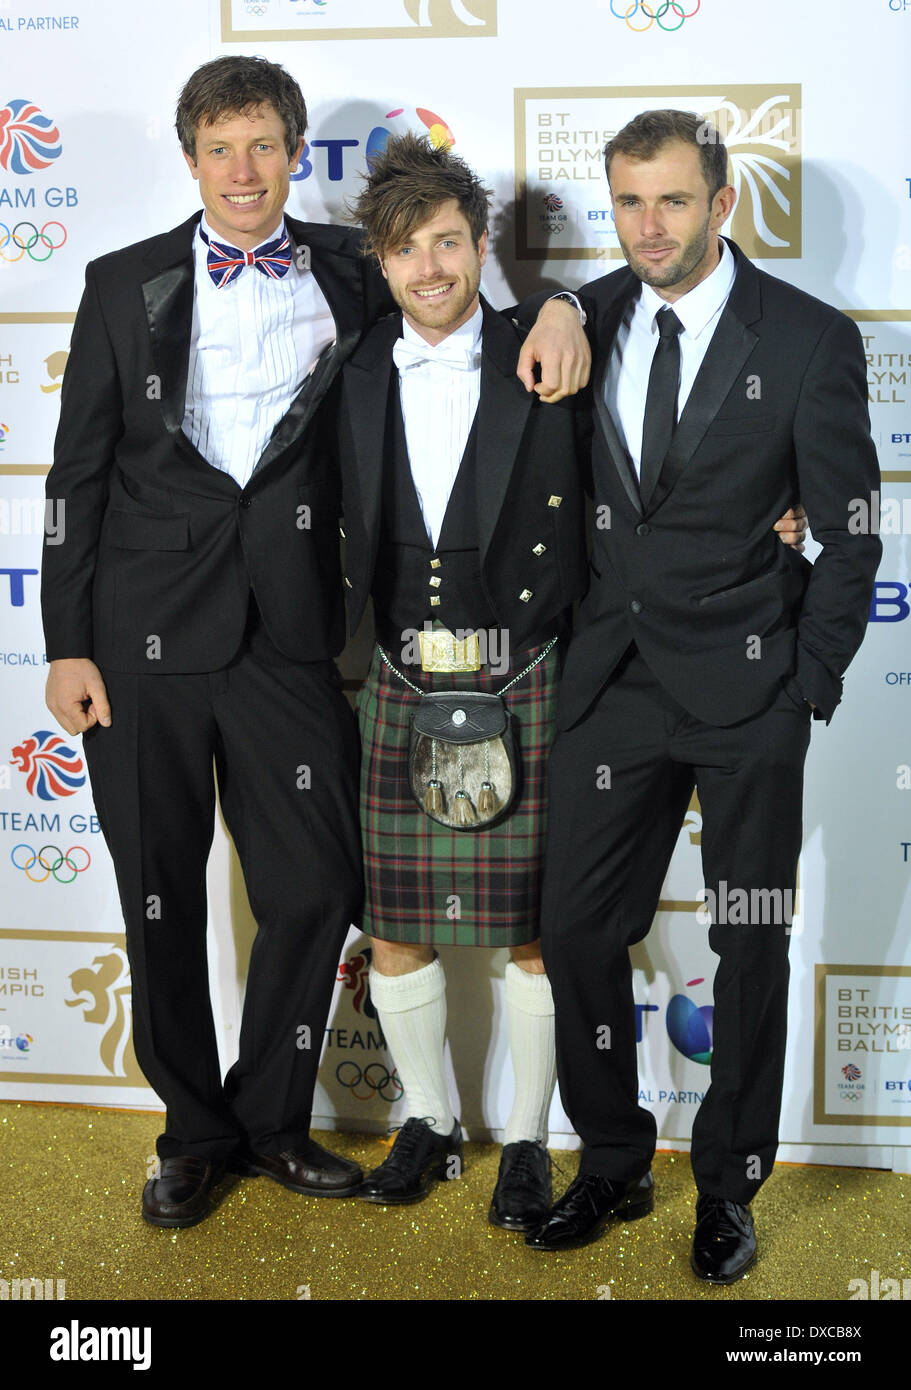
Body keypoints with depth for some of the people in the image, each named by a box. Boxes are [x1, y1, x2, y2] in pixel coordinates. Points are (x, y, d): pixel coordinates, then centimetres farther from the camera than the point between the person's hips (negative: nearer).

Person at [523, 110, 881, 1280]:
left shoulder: (810, 339, -6)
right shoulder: (587, 317, 5)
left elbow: (848, 536, -3)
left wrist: (808, 688, -5)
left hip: (745, 693, -3)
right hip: (612, 680, 3)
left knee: (750, 946, 8)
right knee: (576, 927, 6)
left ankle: (729, 1184, 26)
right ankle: (611, 1164, 27)